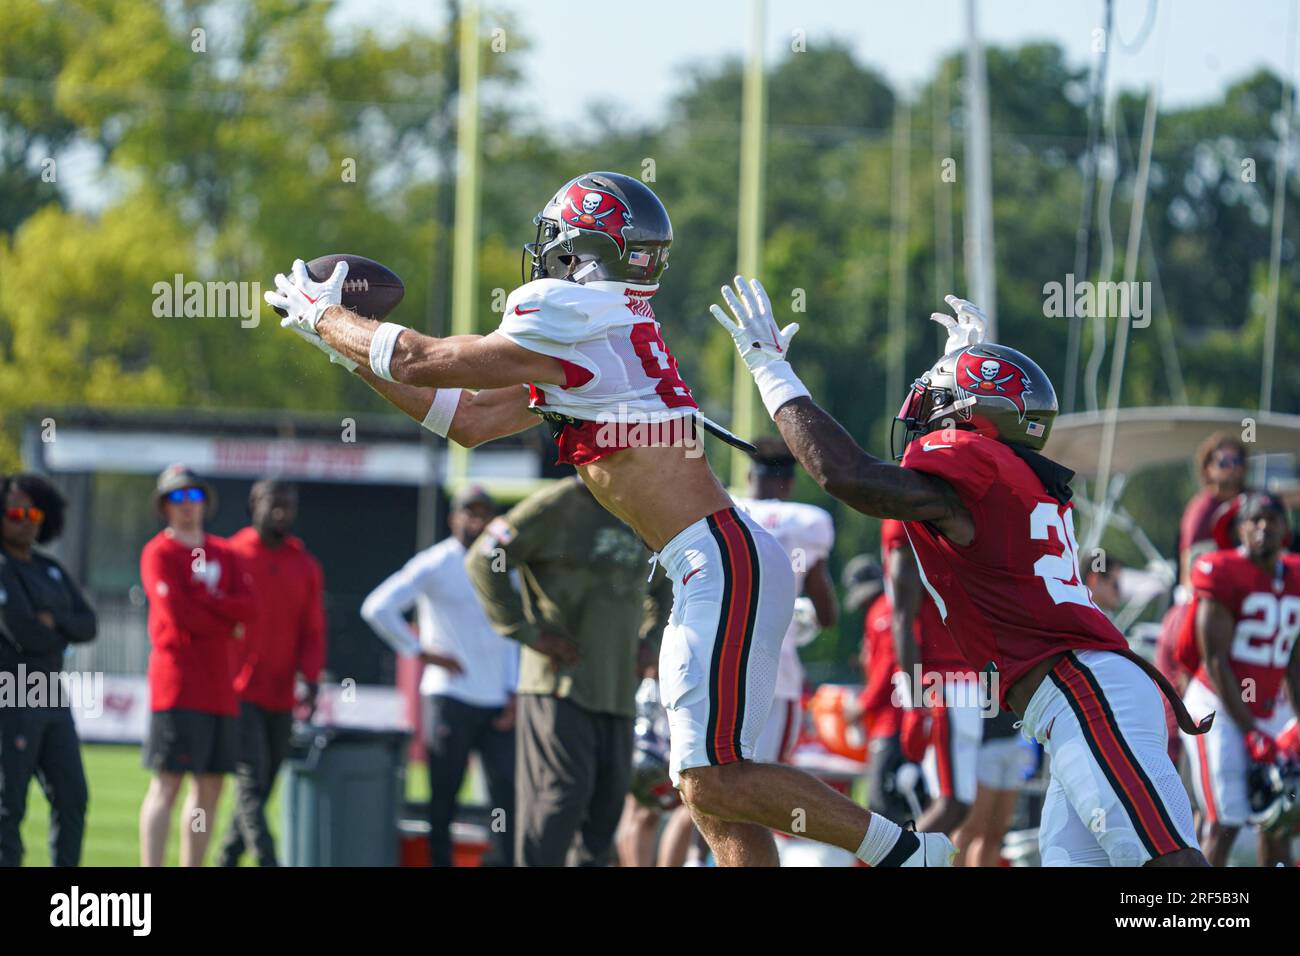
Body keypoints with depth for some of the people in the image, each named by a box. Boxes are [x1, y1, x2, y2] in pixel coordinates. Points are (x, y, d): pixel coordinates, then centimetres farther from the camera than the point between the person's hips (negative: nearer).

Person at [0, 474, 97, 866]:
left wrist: (53, 622, -11)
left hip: (51, 698, 8)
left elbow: (87, 626, 8)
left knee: (72, 796, 6)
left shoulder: (51, 571, 16)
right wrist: (58, 638, 0)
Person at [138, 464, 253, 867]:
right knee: (167, 785, -12)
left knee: (210, 788, 8)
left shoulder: (224, 553, 18)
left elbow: (248, 608, 4)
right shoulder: (159, 552, -2)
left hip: (220, 688, 7)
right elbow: (178, 614, -14)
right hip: (178, 680, -7)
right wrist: (229, 626, -4)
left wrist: (202, 599, -9)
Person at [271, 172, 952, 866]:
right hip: (716, 569, 10)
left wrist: (322, 317, 11)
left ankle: (904, 850, -10)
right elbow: (467, 420, 24)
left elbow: (420, 363, -4)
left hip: (724, 567, -10)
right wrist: (349, 351, 25)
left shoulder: (572, 330, -11)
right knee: (710, 790, 6)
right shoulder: (586, 341, 19)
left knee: (712, 780, -15)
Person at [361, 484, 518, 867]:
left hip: (496, 704, 5)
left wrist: (513, 692, 8)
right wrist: (420, 651, -9)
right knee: (443, 799, -1)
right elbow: (377, 608, -11)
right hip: (450, 697, -5)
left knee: (507, 794, -2)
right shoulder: (434, 565, -2)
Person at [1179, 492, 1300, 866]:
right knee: (1224, 824, -11)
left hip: (1269, 710, 7)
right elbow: (1215, 661, -13)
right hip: (1219, 709, -7)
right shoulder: (1225, 573, -13)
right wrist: (1250, 730, -15)